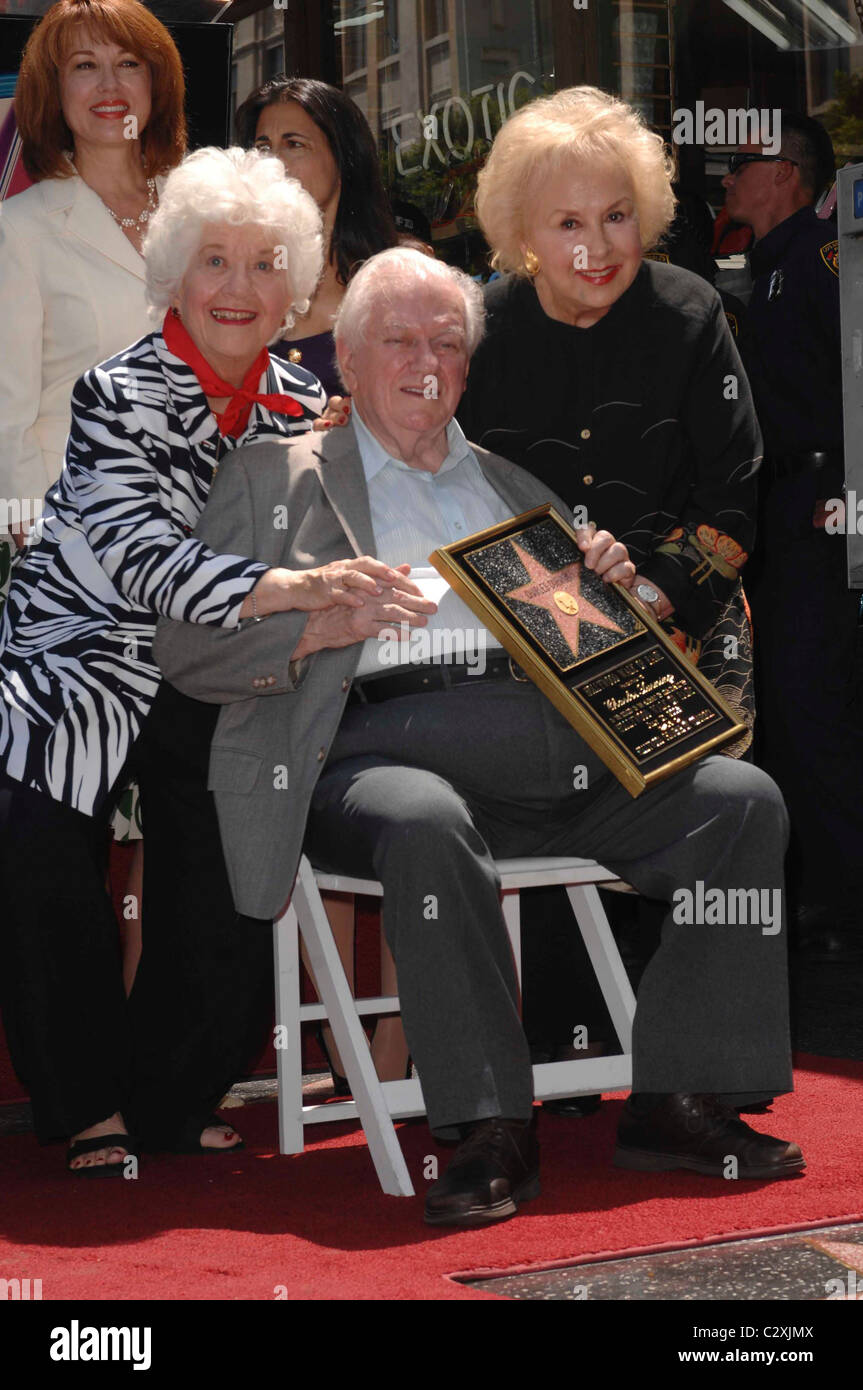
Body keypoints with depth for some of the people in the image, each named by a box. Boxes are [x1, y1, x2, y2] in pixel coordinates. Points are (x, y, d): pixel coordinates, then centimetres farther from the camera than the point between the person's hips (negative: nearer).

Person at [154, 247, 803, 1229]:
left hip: (557, 738, 5)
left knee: (742, 797, -17)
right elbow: (185, 649, 6)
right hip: (385, 738, -4)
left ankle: (673, 1104, -16)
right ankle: (491, 1129, -29)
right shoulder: (276, 477, 17)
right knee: (427, 825, -39)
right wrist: (324, 623, -10)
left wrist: (612, 586, 9)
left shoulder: (514, 486, 31)